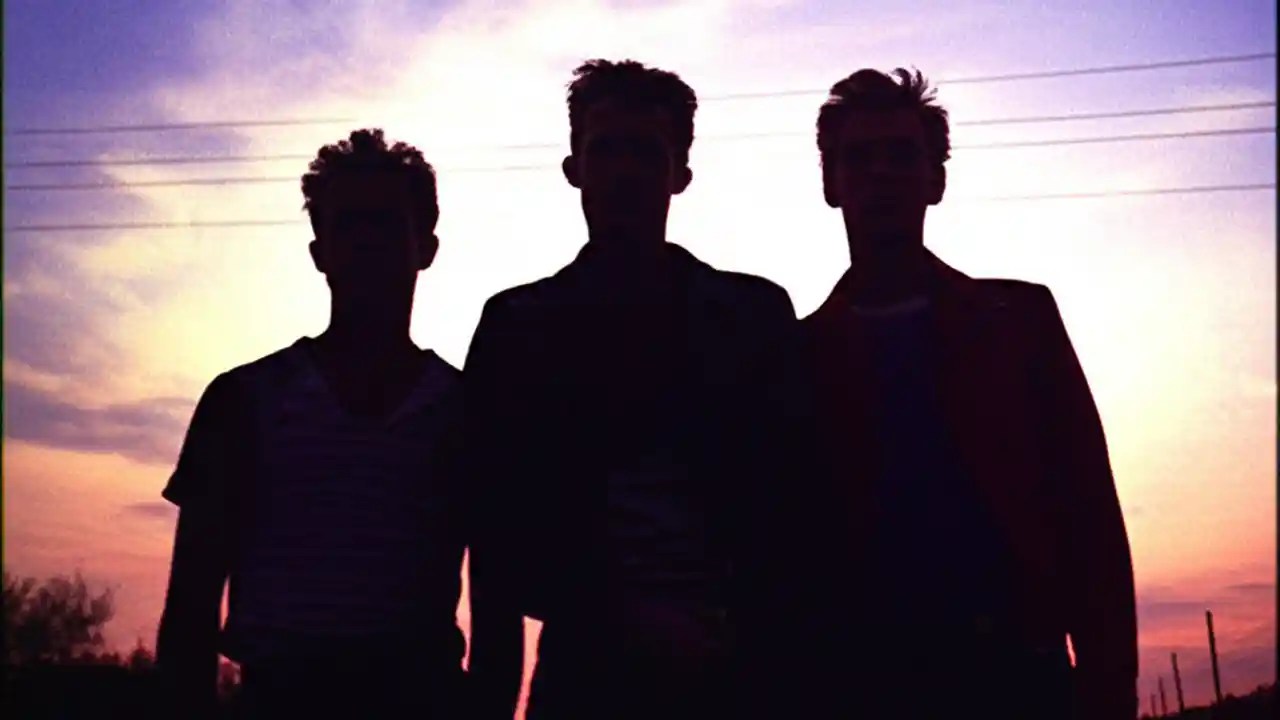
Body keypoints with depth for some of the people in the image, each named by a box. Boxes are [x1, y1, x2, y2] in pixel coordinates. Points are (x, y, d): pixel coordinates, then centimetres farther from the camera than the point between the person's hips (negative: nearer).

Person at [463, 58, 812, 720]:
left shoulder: (756, 314, 7)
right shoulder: (516, 324, 6)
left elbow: (789, 503, 4)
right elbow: (499, 523, 2)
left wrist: (738, 629, -9)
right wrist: (621, 619, -8)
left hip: (733, 664, 1)